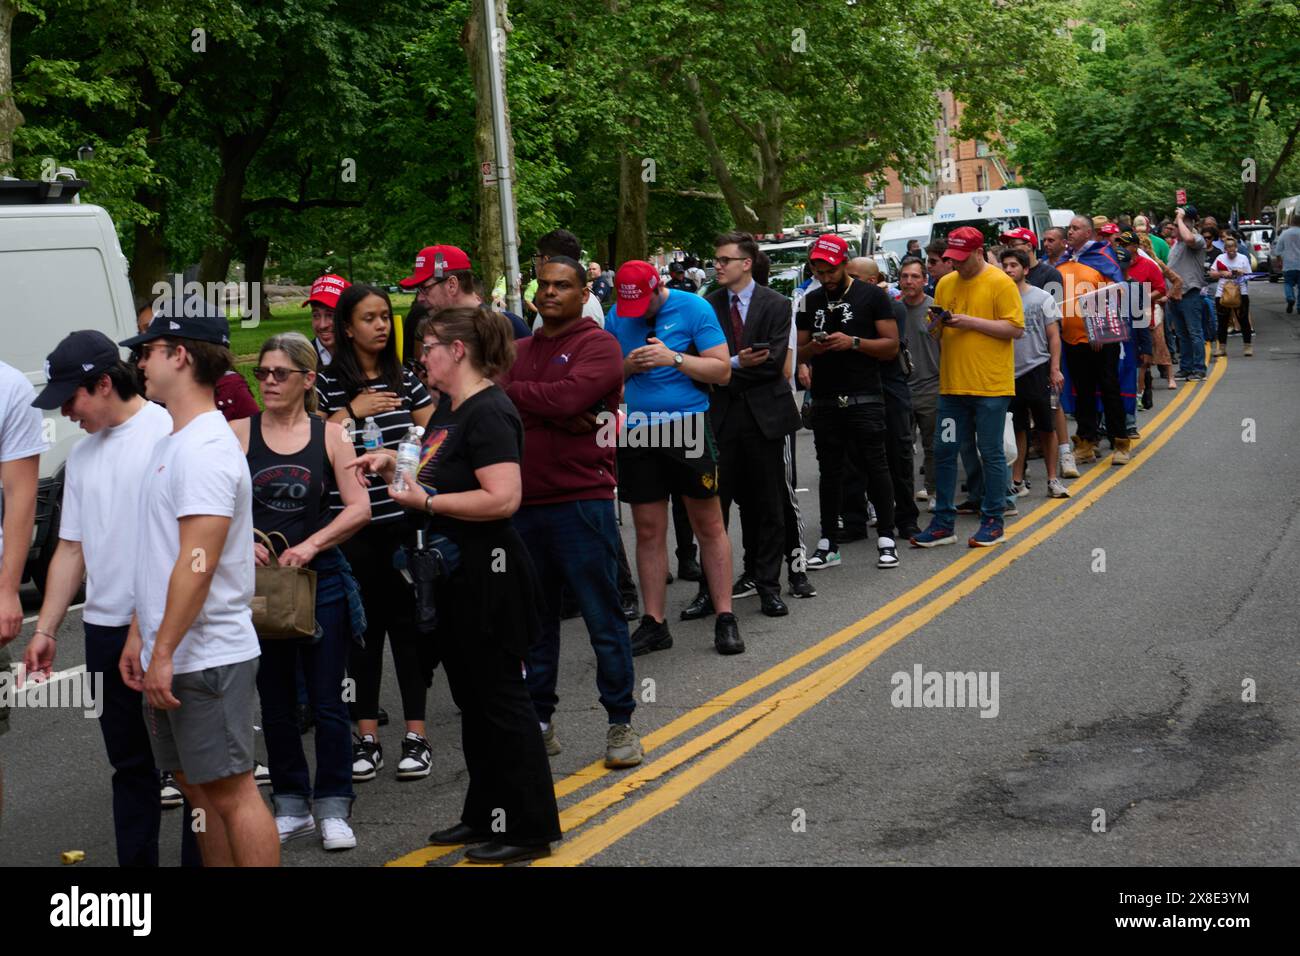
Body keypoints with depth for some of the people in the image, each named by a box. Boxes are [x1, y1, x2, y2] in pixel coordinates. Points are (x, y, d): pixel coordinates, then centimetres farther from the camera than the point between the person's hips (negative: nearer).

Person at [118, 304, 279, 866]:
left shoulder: (206, 447, -17)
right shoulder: (170, 443, 16)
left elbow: (198, 562, -23)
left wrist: (164, 652, -22)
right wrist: (138, 635, 19)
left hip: (207, 658, -10)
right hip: (170, 657, 10)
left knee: (230, 790, -6)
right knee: (197, 786, 15)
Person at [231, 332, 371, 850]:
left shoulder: (329, 434, 1)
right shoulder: (239, 434, 1)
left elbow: (359, 508, -4)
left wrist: (310, 545, -15)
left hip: (321, 578, -1)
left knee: (326, 699, 2)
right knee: (275, 701, 11)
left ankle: (333, 808, 12)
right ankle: (291, 805, 23)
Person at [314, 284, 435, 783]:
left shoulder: (406, 380, 8)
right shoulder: (327, 383, 0)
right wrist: (351, 412, -14)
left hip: (405, 521, 2)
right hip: (353, 526, -2)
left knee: (409, 620, 3)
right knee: (363, 625, 4)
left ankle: (416, 735, 10)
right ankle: (367, 737, 13)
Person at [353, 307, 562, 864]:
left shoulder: (488, 413, -19)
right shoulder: (449, 408, 12)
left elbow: (503, 498, -28)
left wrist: (424, 501, -21)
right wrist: (393, 464, 7)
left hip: (488, 576, -10)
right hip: (454, 574, 10)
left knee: (501, 698, -2)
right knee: (472, 698, 17)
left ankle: (530, 829, 7)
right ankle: (486, 815, 28)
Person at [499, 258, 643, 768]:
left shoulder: (598, 345, -2)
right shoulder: (517, 351, 16)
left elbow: (568, 396, -18)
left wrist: (509, 392, -4)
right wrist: (556, 418, -13)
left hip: (581, 501, -5)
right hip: (524, 503, 5)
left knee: (603, 619, -1)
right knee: (536, 620, 11)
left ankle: (620, 724, 8)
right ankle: (540, 722, 20)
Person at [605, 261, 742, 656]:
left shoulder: (693, 308, -4)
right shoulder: (616, 316, 7)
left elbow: (722, 370, -7)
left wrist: (674, 359, -19)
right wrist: (627, 366, -9)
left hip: (687, 426, -3)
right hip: (638, 431, 4)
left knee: (709, 526, 0)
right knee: (648, 531, 6)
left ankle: (725, 619, 5)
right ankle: (653, 623, 13)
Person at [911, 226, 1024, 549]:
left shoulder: (1000, 283, -5)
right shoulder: (945, 284, 13)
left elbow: (1016, 329, -11)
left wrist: (971, 322, -16)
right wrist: (937, 324, -5)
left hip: (990, 386, -6)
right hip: (952, 385, 6)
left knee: (991, 454, 1)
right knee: (944, 452, 6)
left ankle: (993, 521, 11)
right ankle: (943, 523, 13)